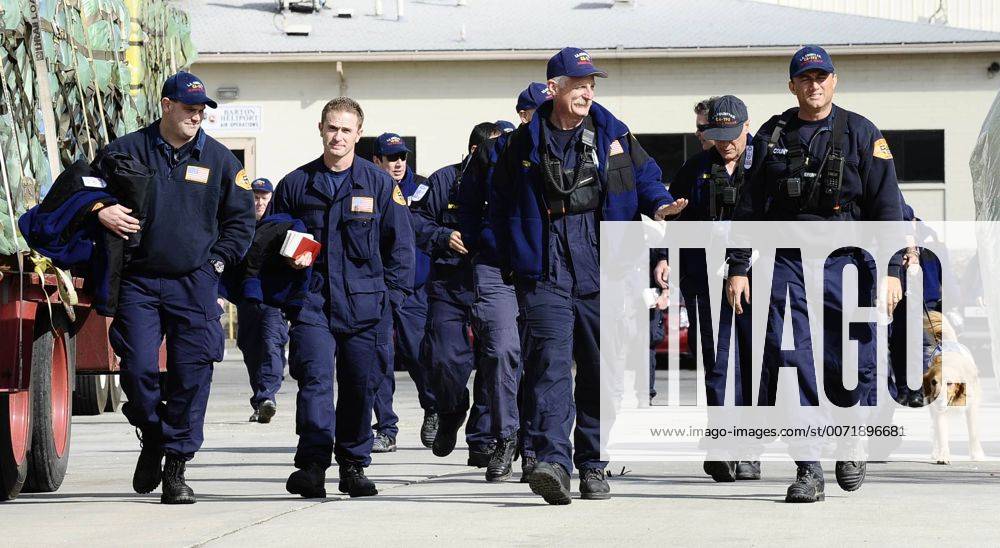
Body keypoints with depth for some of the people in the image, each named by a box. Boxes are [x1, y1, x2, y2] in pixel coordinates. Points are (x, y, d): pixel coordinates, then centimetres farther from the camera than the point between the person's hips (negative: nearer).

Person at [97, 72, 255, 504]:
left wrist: (216, 261, 4)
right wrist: (100, 212, -11)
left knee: (191, 373, -5)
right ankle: (152, 438, 19)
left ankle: (176, 467, 2)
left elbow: (241, 218, 15)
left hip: (195, 284, 1)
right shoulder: (127, 151, 4)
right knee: (138, 367, -9)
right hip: (139, 281, -1)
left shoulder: (218, 159, 7)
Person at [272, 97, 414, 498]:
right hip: (312, 300, 0)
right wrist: (290, 259, 0)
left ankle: (354, 465, 16)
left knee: (360, 386, 4)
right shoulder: (296, 184, 9)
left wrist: (392, 294, 2)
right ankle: (312, 464, -19)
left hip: (365, 303, 0)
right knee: (315, 379, -14)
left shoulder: (379, 183, 7)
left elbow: (400, 243, 9)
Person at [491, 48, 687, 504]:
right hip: (545, 273, -2)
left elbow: (645, 177, 15)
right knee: (550, 362, -16)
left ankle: (592, 466, 16)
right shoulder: (526, 142, 7)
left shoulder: (612, 134, 9)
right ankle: (552, 462, -26)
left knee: (600, 368, 5)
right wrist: (512, 260, 8)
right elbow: (502, 205, 14)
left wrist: (659, 205, -7)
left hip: (601, 272, 2)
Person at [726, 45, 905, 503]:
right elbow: (750, 207, 13)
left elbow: (886, 206, 0)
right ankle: (808, 470, -7)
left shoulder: (861, 134, 3)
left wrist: (891, 270, -7)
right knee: (788, 362, -10)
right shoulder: (772, 136, 9)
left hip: (846, 263, -1)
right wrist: (738, 268, 7)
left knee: (853, 367, -1)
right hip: (787, 263, 1)